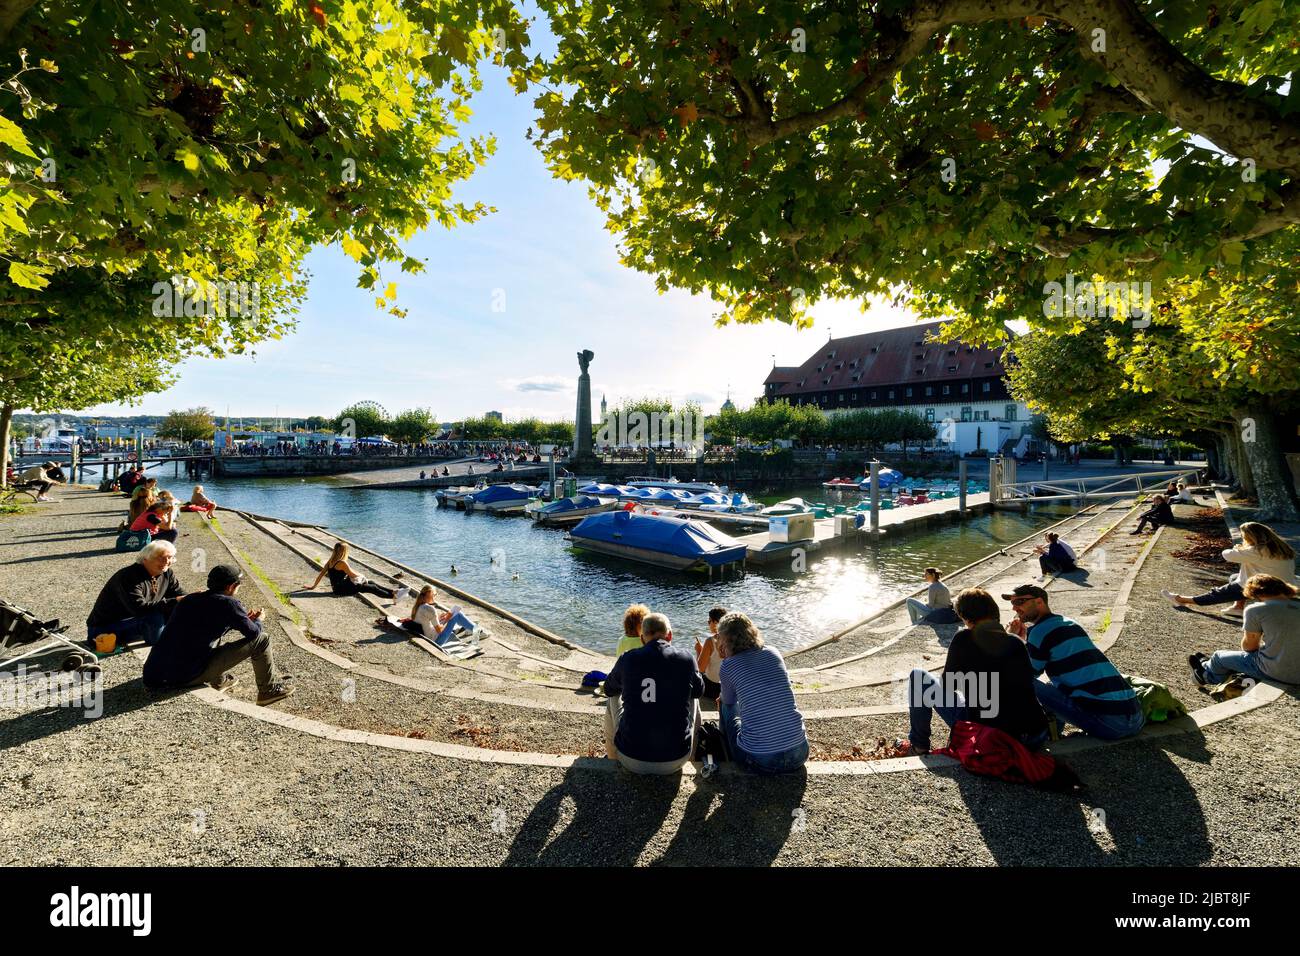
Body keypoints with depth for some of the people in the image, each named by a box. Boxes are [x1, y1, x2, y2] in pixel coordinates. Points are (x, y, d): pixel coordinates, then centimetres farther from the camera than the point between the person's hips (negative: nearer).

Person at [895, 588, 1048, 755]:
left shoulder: (964, 638, -7)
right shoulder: (1016, 642, 6)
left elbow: (947, 685, 2)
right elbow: (1028, 680, 21)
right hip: (1037, 739, 5)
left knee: (918, 676, 8)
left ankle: (919, 746, 19)